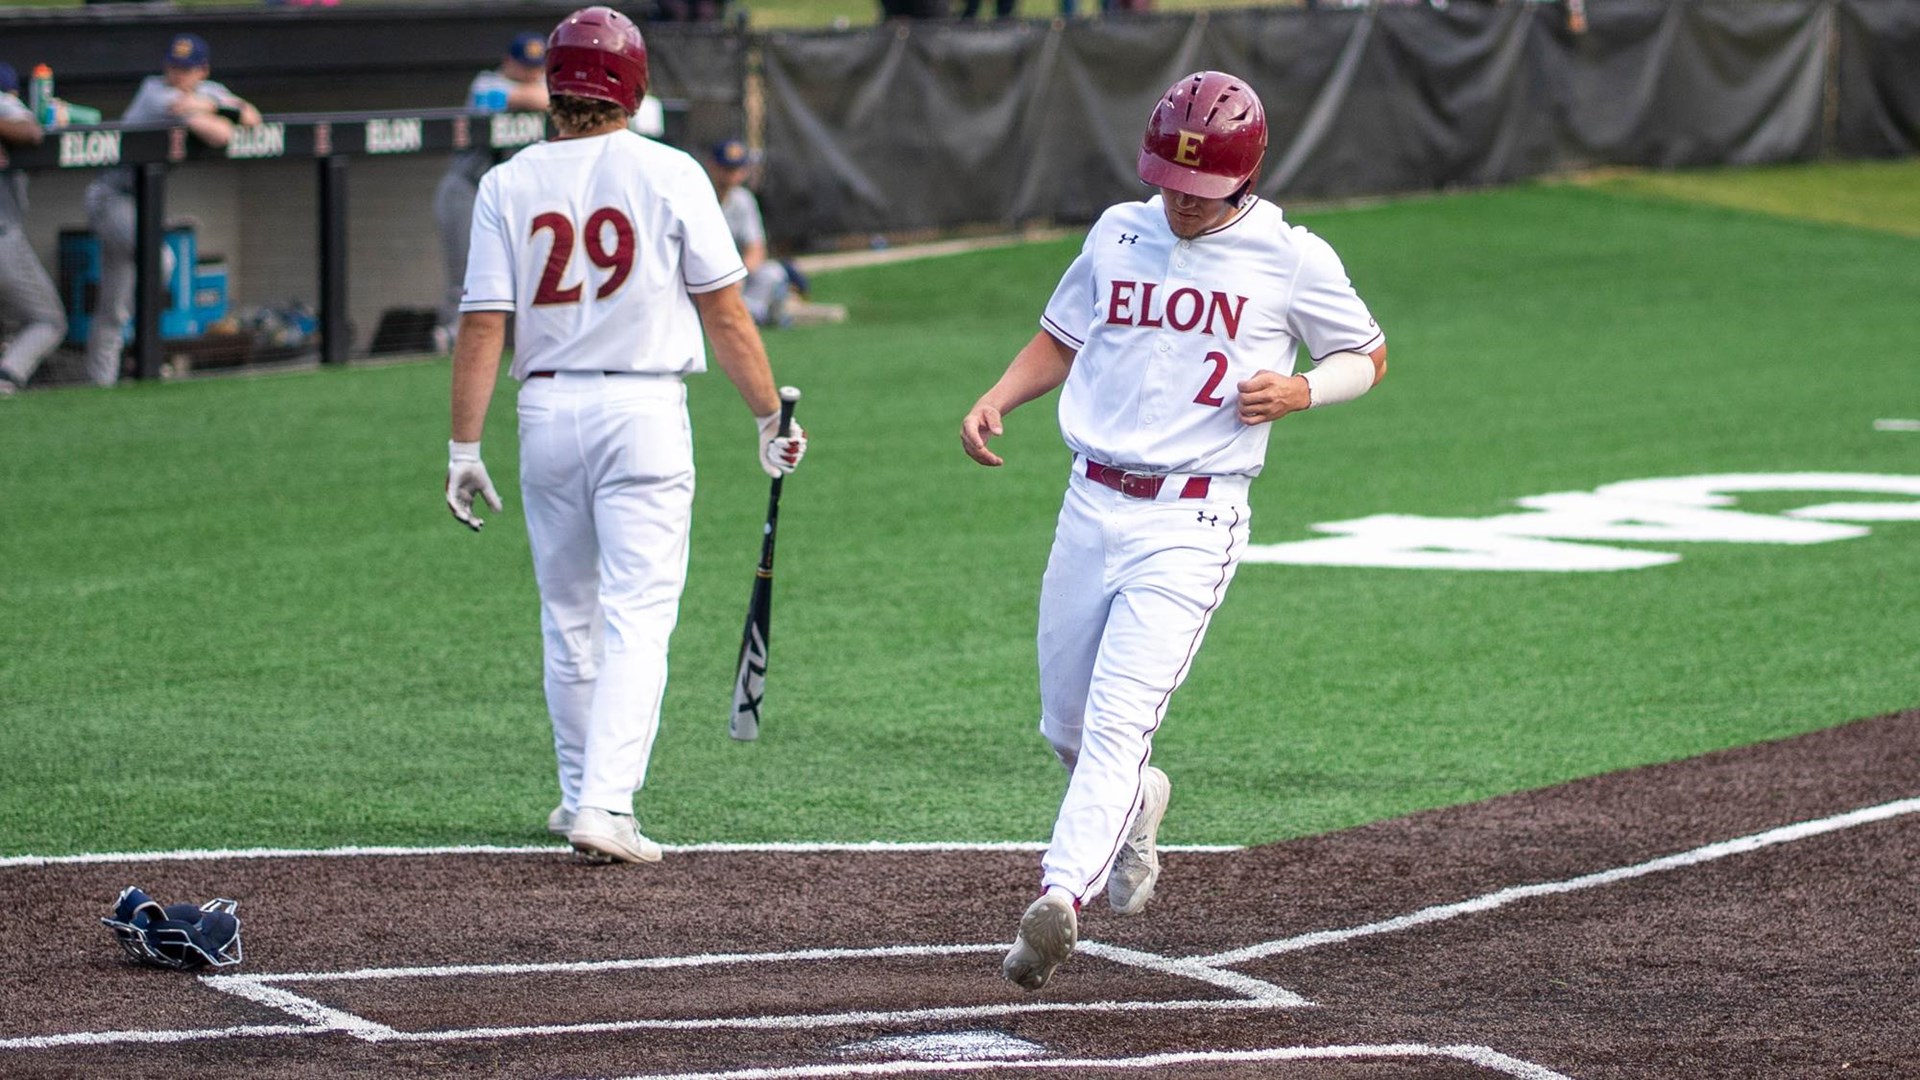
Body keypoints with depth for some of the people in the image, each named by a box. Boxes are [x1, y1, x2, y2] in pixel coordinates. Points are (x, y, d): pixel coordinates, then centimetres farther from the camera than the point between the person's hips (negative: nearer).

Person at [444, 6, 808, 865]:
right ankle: (606, 805, -15)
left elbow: (482, 326, -3)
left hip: (548, 412, 3)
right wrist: (770, 417, 6)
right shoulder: (669, 175, -4)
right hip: (645, 411, -3)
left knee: (568, 619, 16)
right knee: (637, 620, -4)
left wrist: (464, 449, 1)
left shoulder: (508, 185, 0)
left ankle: (582, 794, 27)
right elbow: (725, 313, -3)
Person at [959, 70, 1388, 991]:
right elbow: (1059, 341, 22)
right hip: (1091, 507, 5)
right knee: (1067, 729, 13)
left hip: (1189, 524, -5)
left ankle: (1060, 896, -32)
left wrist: (1299, 390, -10)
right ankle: (1135, 806, 44)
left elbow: (1368, 357, 10)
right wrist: (995, 400, 3)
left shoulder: (1291, 259, -2)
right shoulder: (1118, 233, 10)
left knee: (1119, 718, -20)